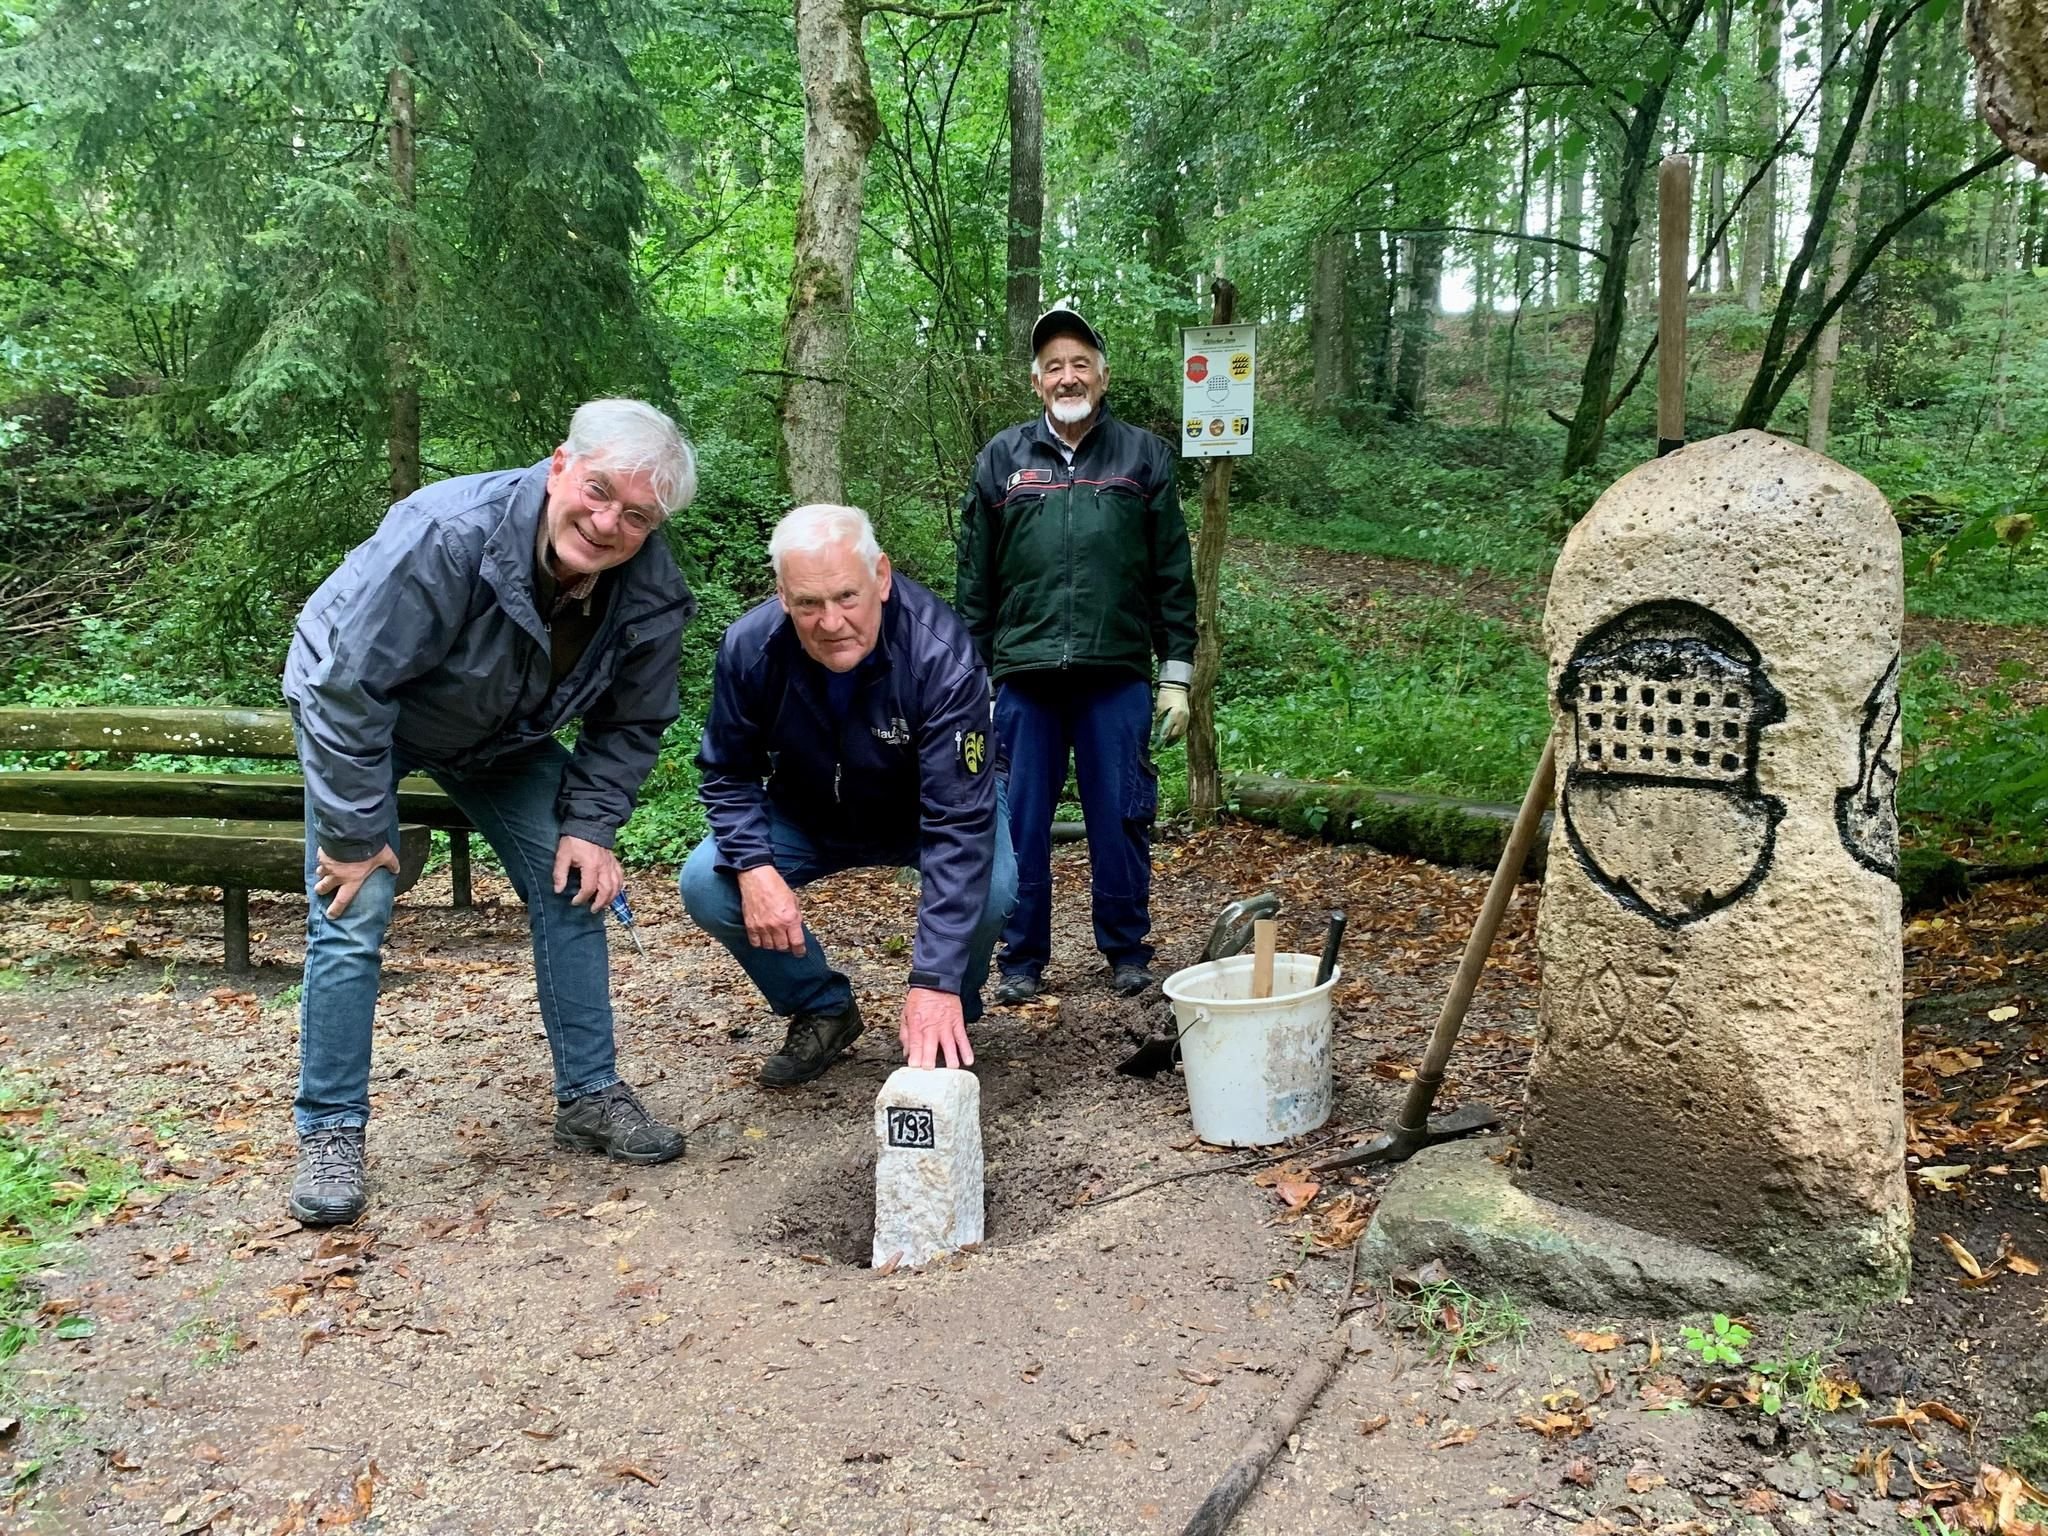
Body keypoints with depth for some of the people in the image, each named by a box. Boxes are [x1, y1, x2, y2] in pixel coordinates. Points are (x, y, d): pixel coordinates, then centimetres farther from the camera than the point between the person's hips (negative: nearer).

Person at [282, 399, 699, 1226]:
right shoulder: (448, 535, -39)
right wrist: (353, 835, -26)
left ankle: (589, 1096, 12)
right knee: (354, 910, -13)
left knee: (573, 889, -2)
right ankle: (330, 1132, 2)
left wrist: (589, 825, -16)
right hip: (354, 710, -4)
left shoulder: (653, 594, -22)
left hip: (503, 738, 5)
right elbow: (347, 685, -32)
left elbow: (630, 725, -5)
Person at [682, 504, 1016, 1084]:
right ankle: (823, 1011, 6)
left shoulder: (942, 656, -36)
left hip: (921, 815, -3)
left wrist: (934, 980, -45)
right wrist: (754, 868, -30)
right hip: (808, 818, 3)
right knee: (707, 884, -20)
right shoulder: (749, 646, -25)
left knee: (988, 885, -32)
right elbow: (728, 774, -9)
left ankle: (946, 1023, 0)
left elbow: (959, 822, -38)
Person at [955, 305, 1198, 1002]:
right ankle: (1022, 958, 18)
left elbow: (1172, 575, 7)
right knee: (1021, 824, 5)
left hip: (1117, 676, -1)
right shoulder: (1001, 459, 9)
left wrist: (1177, 674, 2)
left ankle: (1127, 951, 21)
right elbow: (974, 580, 10)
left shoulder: (1144, 456, 7)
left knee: (1119, 820, 4)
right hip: (1023, 677, 1)